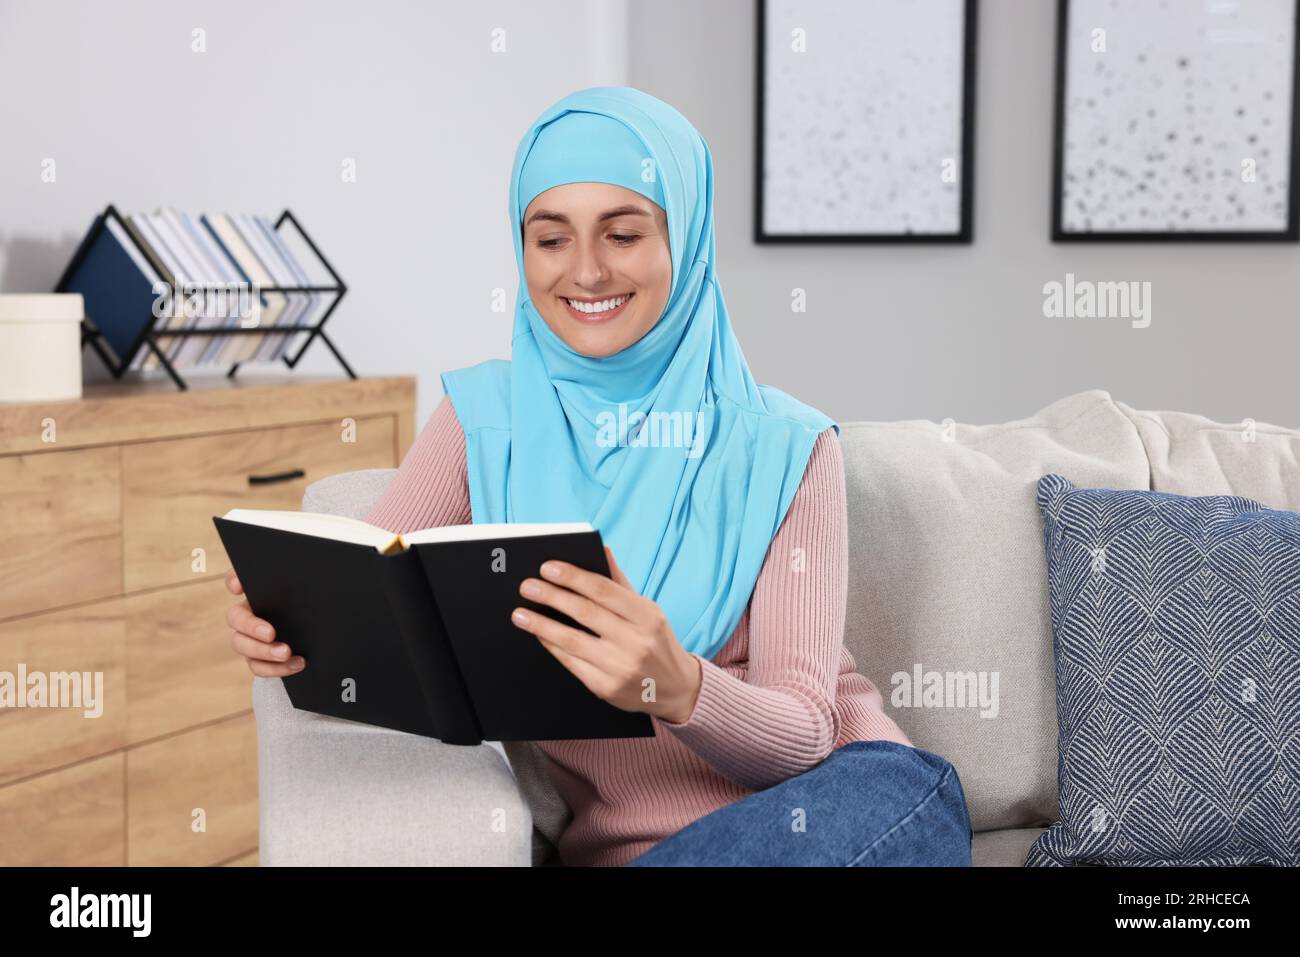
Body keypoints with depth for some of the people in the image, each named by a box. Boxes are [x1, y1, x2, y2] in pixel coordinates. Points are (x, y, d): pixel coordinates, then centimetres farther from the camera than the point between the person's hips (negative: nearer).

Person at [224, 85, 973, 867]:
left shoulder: (783, 448, -1)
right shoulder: (486, 418, 7)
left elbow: (802, 735, -10)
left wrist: (678, 690, -33)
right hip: (626, 837, 0)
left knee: (907, 792, -36)